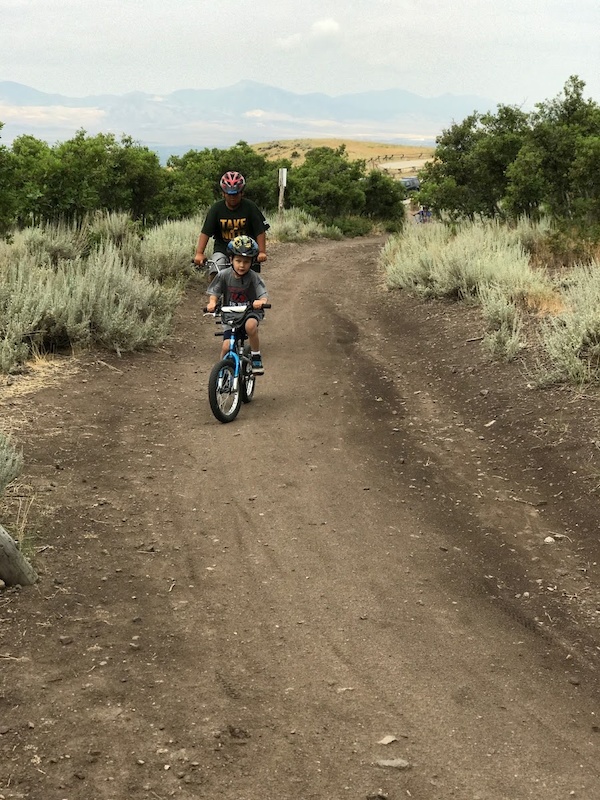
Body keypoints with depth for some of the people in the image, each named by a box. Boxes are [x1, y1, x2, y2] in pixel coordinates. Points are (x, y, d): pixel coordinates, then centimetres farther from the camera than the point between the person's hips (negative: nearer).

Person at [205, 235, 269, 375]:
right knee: (226, 346, -14)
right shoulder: (224, 275, -10)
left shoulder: (254, 277, -14)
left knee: (250, 325, -37)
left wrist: (261, 301, -44)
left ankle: (256, 356, -13)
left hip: (250, 312, -2)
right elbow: (214, 292, -4)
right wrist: (212, 303, -26)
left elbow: (264, 295, -20)